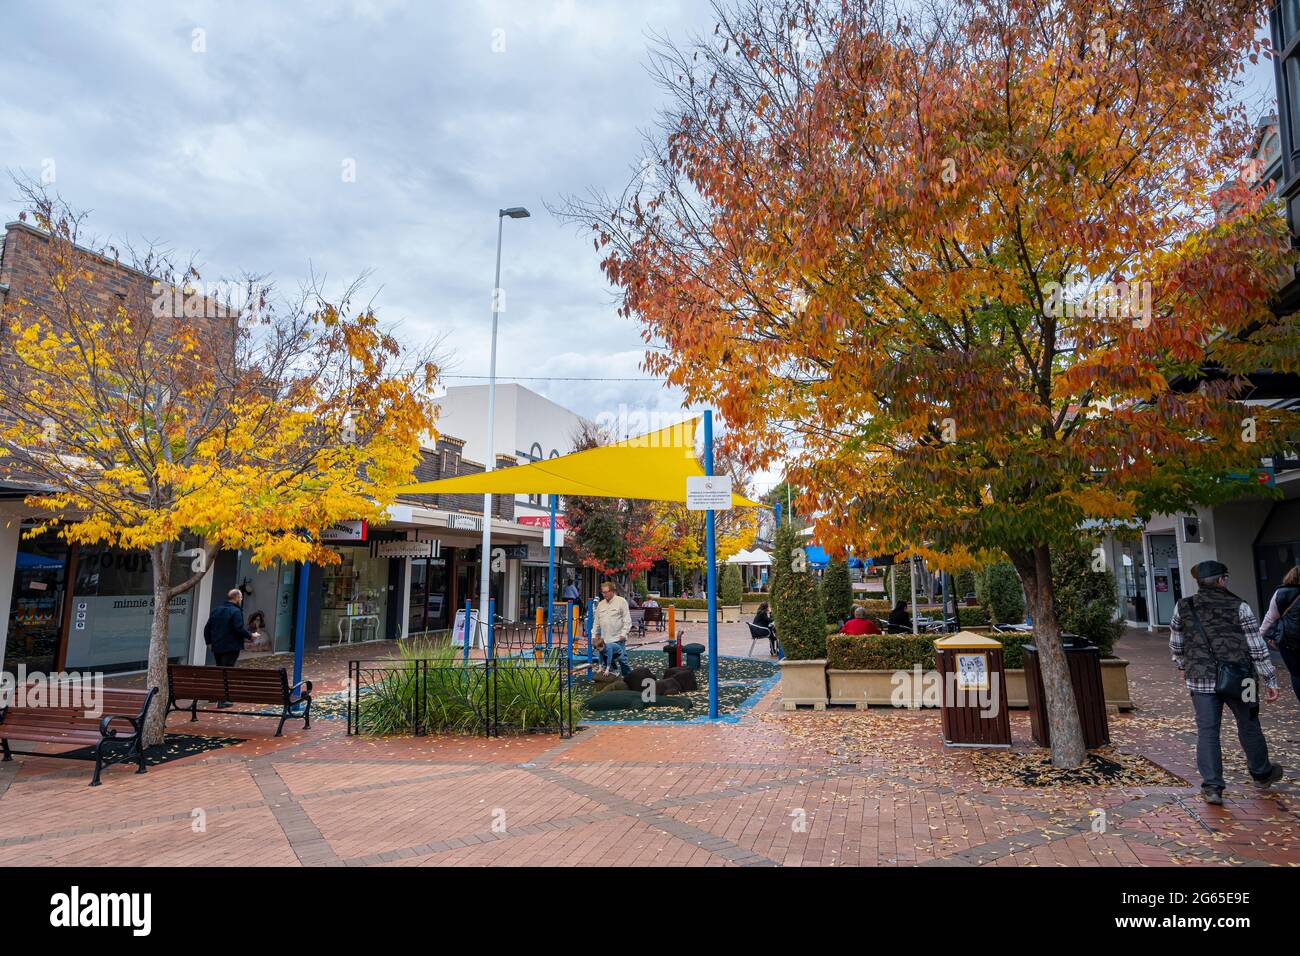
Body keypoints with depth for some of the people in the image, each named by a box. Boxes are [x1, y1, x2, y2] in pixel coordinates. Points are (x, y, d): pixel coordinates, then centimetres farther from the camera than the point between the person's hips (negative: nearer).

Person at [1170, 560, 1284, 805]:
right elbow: (1258, 648, -5)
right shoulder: (1239, 607, -5)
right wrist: (1270, 681, 2)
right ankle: (1262, 773, 39)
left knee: (1207, 732, 3)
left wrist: (1184, 667, 28)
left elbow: (1176, 646, 11)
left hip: (1201, 681, 1)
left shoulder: (1183, 608, 1)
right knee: (1249, 727, 19)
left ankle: (1211, 787, 1)